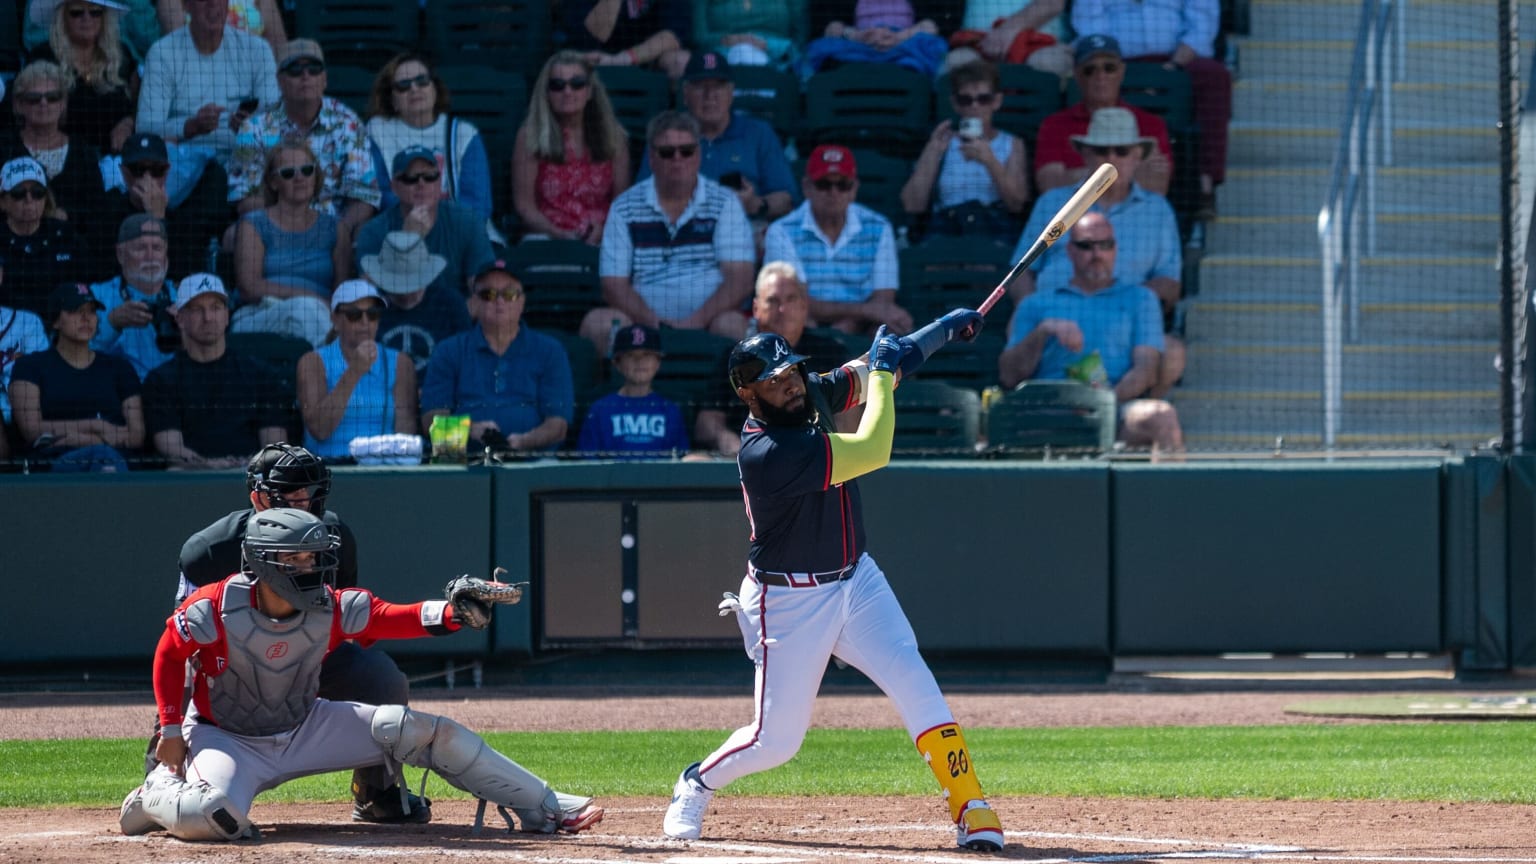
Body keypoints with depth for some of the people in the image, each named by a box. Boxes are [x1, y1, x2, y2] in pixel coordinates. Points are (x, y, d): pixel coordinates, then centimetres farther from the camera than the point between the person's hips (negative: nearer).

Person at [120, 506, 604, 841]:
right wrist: (172, 731, -11)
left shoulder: (332, 610, -14)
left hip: (306, 728, 5)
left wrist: (453, 614, -39)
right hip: (227, 738, -4)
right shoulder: (215, 608, -25)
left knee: (429, 732, -6)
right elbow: (169, 655, -10)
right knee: (216, 816, -39)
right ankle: (158, 794, 0)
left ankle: (545, 808, 0)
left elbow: (394, 619, -19)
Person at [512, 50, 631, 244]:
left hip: (600, 241, 2)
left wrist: (603, 230, -11)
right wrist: (559, 234, -14)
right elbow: (524, 204, 1)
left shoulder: (613, 137, 11)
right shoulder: (529, 137, 4)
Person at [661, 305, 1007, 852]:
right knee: (776, 739, 1)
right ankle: (697, 784, 29)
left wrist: (940, 332, -5)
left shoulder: (812, 395, -4)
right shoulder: (767, 453, -29)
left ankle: (971, 811, -10)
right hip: (790, 602, -6)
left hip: (856, 582, 6)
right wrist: (881, 370, -17)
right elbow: (873, 452, -29)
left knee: (917, 690, -11)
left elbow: (865, 375, 10)